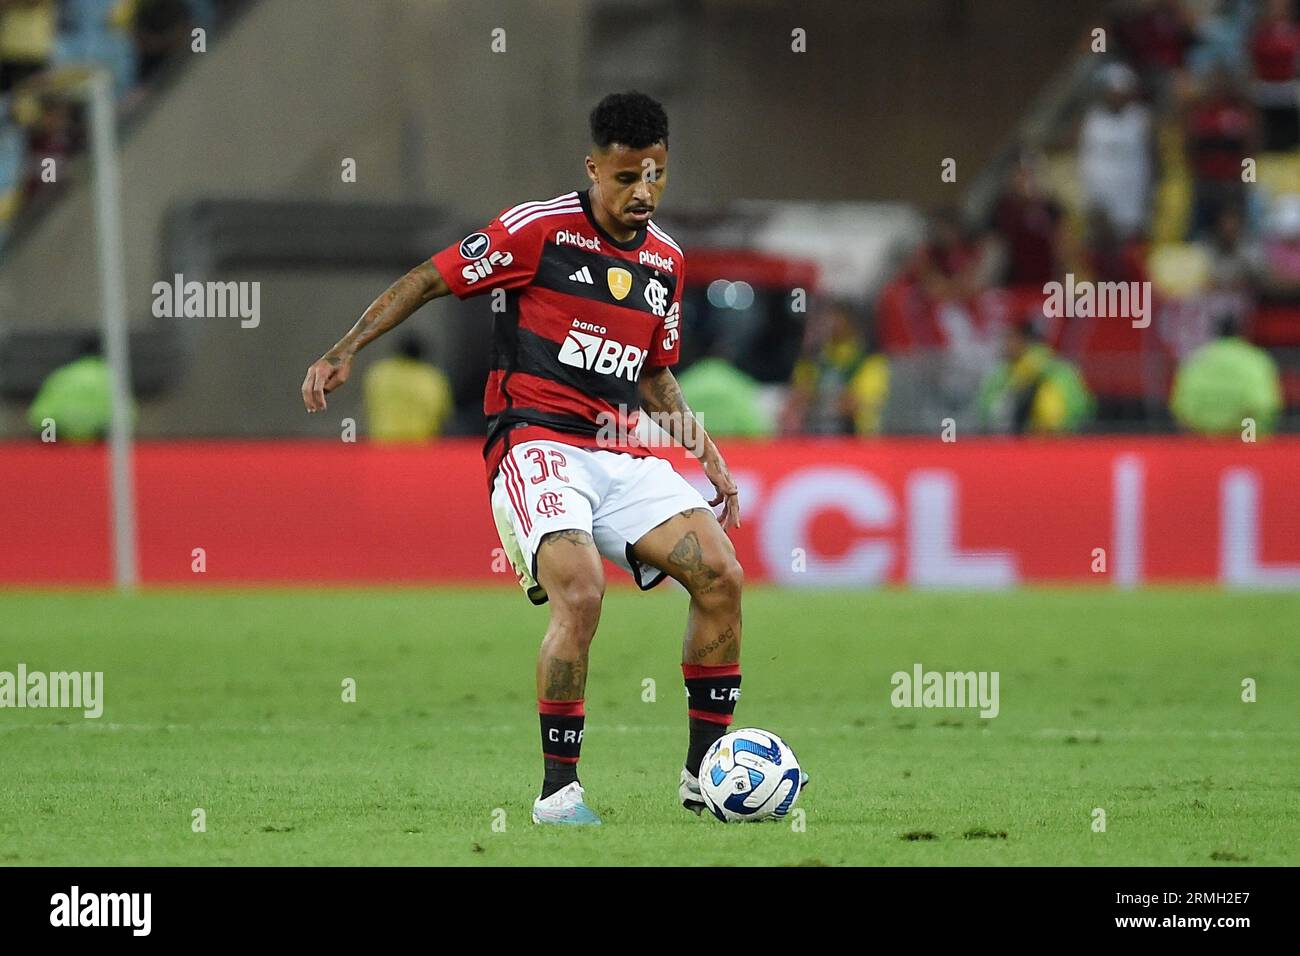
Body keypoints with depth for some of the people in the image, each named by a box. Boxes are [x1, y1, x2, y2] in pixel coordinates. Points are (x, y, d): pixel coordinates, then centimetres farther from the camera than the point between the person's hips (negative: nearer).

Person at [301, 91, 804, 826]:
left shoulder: (667, 261, 13)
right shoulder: (539, 229, -5)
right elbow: (429, 280, 1)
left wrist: (707, 452, 16)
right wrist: (347, 350, -6)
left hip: (622, 455, 6)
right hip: (536, 444, -6)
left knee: (721, 576, -11)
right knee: (581, 593, -28)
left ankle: (705, 773, 1)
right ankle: (558, 791, -15)